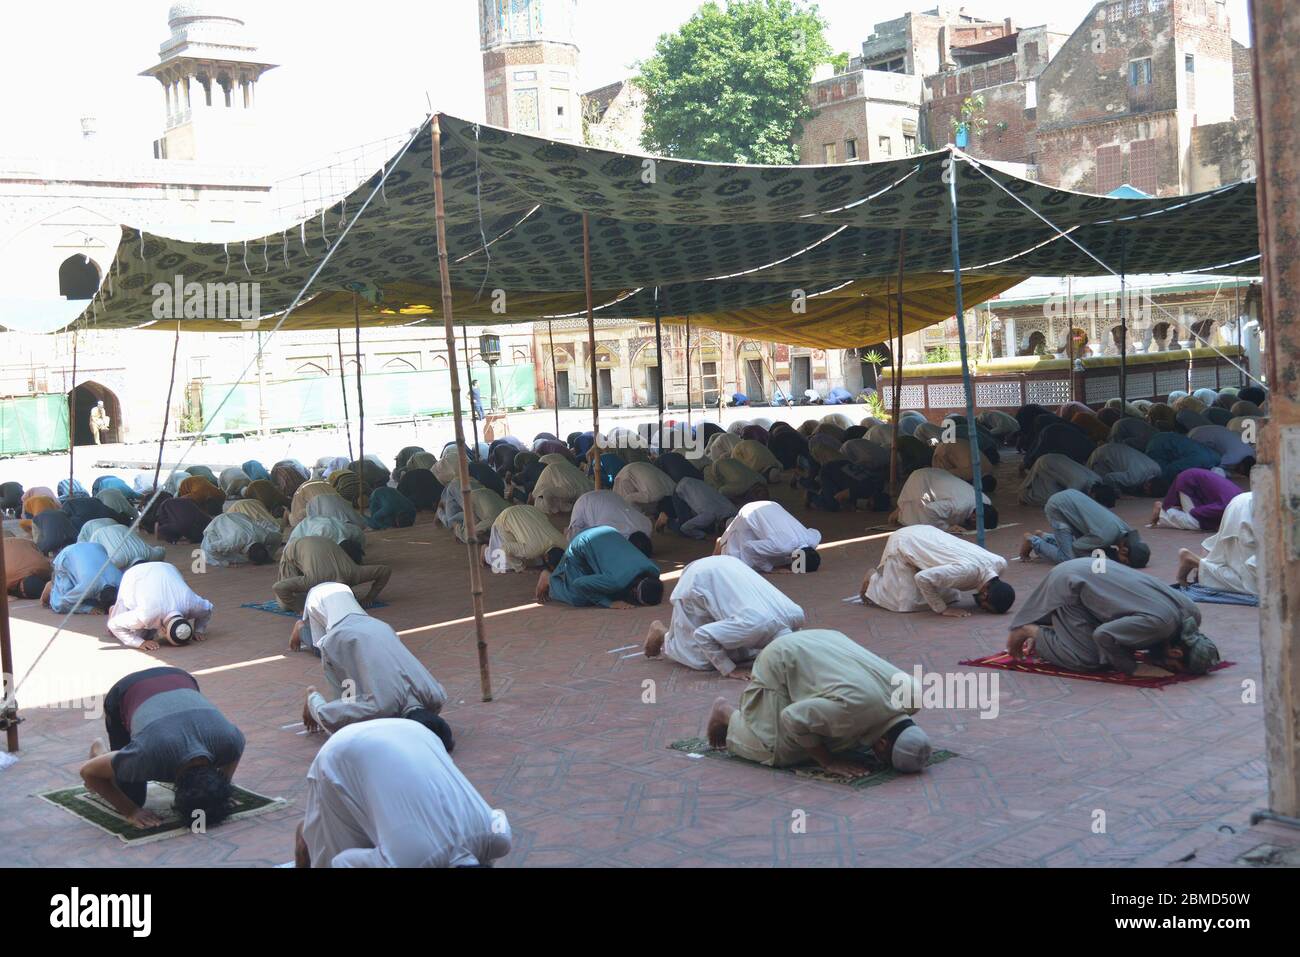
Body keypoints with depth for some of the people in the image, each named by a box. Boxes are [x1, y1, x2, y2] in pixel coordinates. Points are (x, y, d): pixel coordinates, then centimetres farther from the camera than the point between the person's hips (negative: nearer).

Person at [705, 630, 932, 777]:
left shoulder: (912, 693, -21)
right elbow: (794, 718, -32)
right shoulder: (853, 708, -42)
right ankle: (726, 713, 13)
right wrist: (828, 762, -24)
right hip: (781, 662, -7)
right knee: (777, 751, -12)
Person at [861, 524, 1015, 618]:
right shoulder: (968, 570, -41)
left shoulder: (999, 563, -18)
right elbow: (923, 578, -37)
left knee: (951, 597, 8)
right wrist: (942, 609, -27)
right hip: (903, 542, -7)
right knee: (907, 603, -13)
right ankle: (873, 580, 16)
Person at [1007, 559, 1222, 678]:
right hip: (1068, 585, -8)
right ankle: (1032, 631, 4)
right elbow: (1104, 635, -31)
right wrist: (1134, 668, -21)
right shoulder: (1160, 623, -34)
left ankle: (1043, 632, 24)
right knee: (1088, 659, -15)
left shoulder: (1191, 613, -9)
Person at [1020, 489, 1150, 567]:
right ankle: (1033, 542, 10)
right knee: (1068, 557, -12)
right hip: (1057, 506, -8)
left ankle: (1044, 537, 26)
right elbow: (1076, 547, -16)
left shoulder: (1129, 534, -8)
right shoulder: (1105, 537, -32)